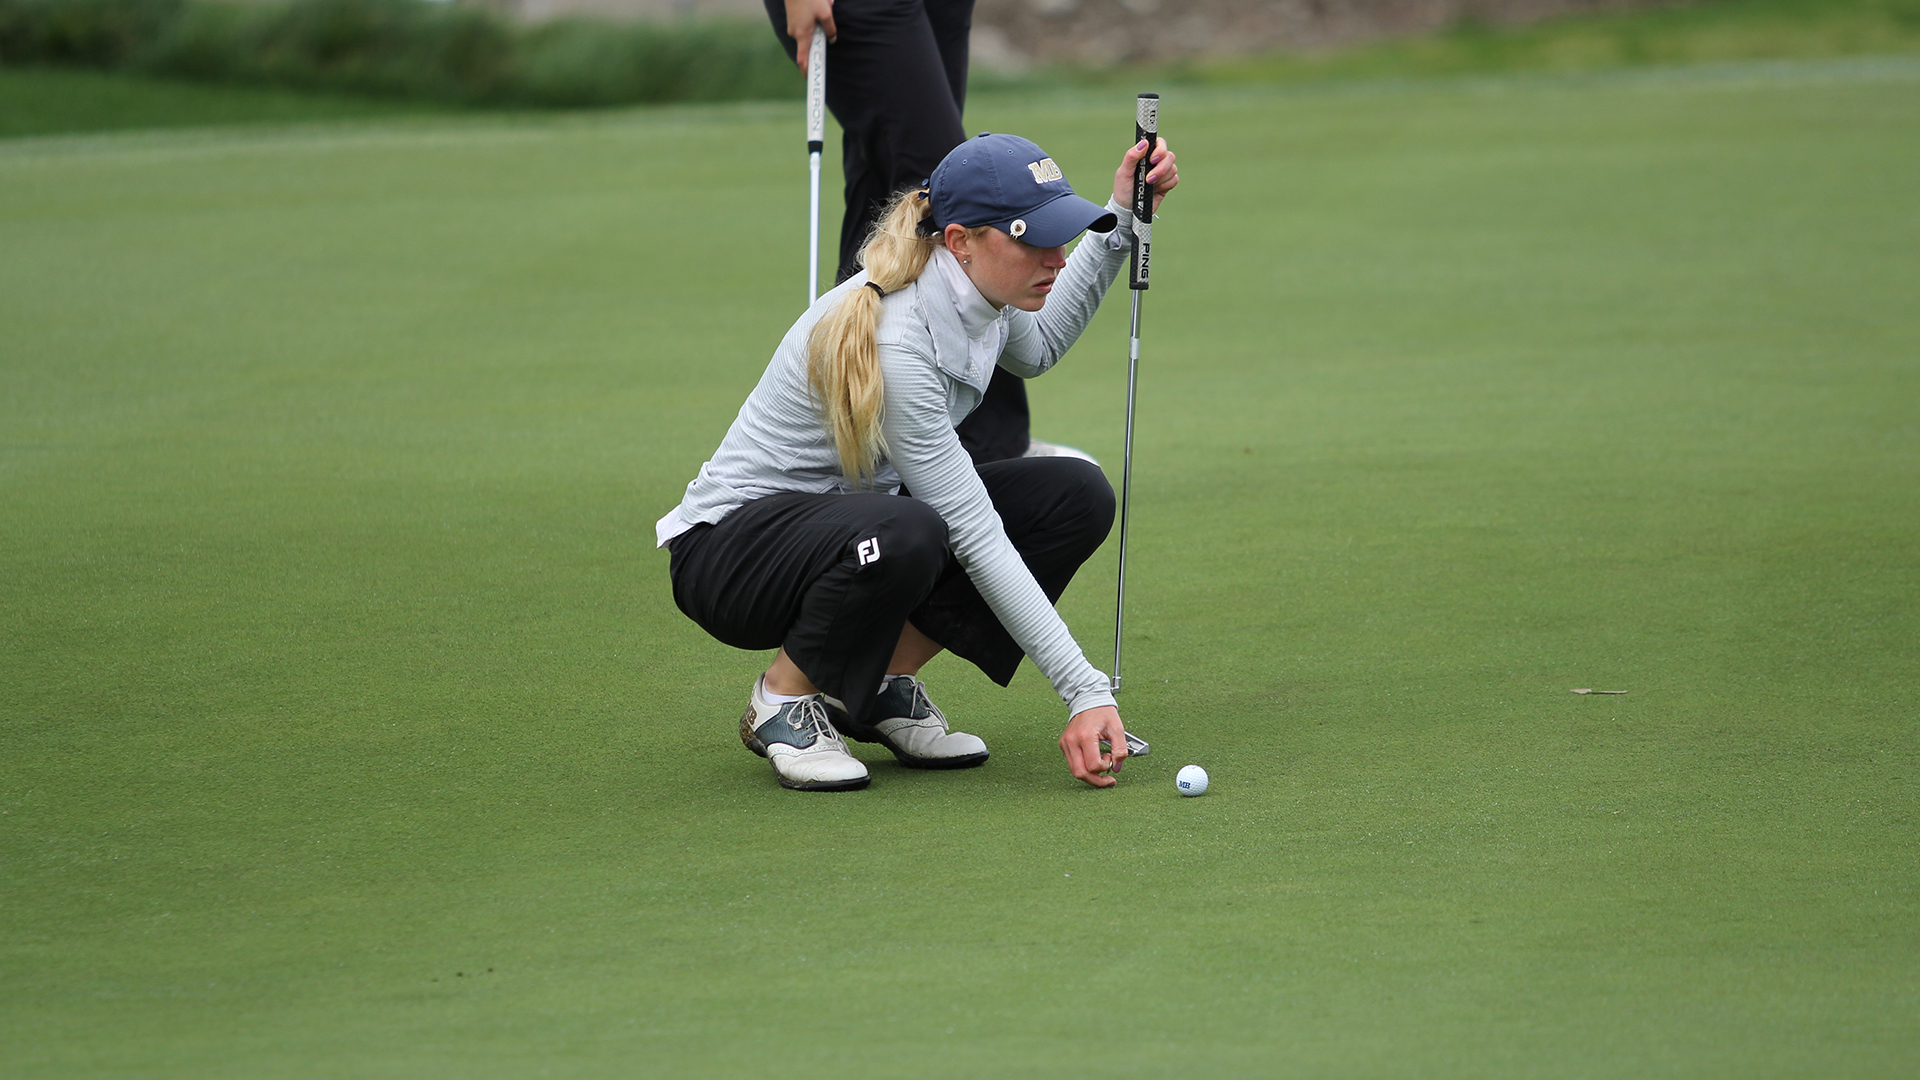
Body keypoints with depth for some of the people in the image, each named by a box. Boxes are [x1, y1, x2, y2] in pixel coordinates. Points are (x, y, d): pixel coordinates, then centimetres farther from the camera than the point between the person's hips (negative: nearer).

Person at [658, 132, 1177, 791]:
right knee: (901, 536, -40)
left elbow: (1035, 349, 21)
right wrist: (1085, 691, -31)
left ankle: (881, 686, 3)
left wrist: (1121, 220, 10)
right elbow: (976, 536, -30)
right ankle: (783, 698, -10)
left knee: (1076, 495, -7)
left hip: (861, 508, 9)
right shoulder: (891, 340, -31)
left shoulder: (981, 289, -7)